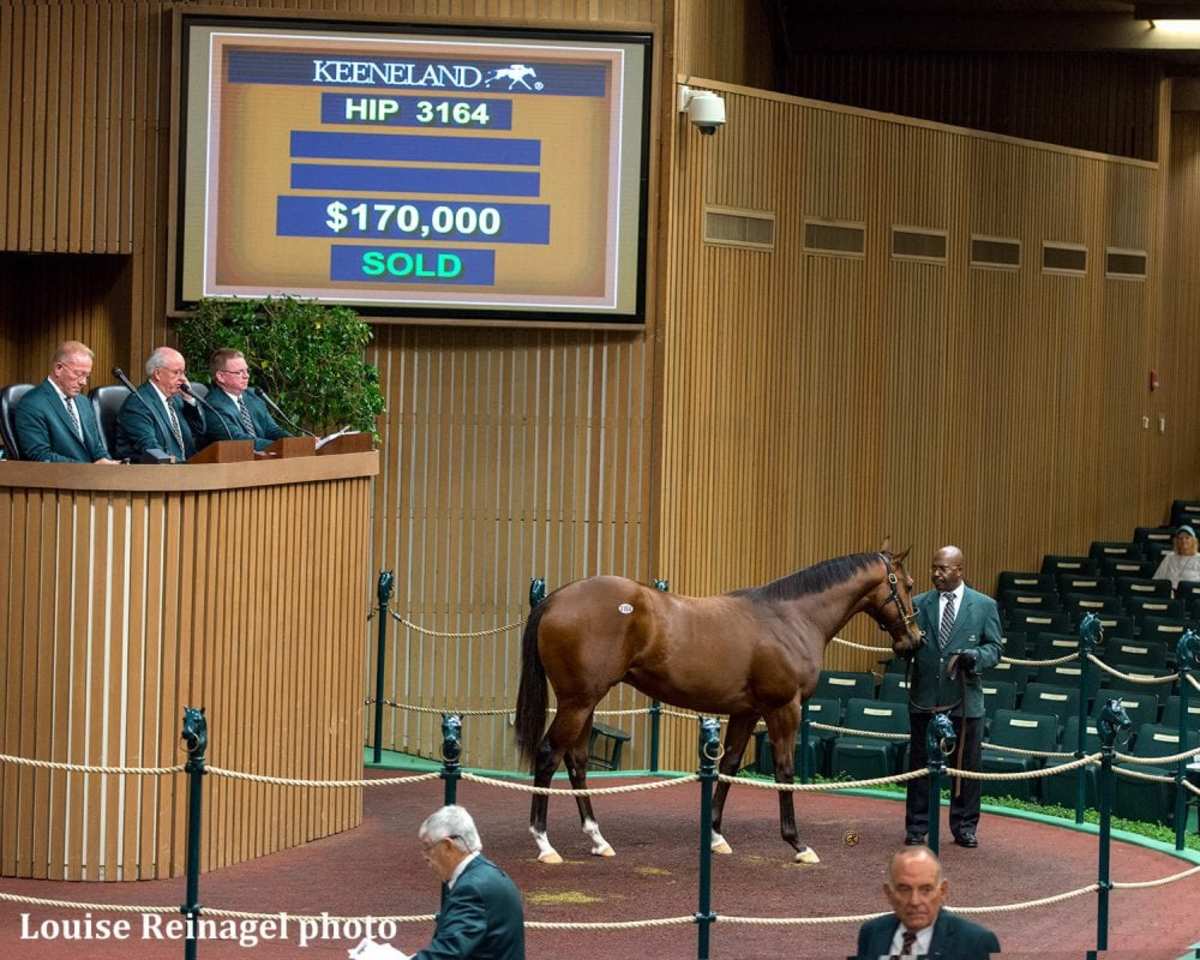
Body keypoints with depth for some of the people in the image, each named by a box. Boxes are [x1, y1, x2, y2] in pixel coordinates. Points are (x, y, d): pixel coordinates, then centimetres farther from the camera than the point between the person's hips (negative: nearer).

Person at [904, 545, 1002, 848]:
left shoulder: (984, 606, 1)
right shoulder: (919, 604, 4)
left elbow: (995, 649, 1)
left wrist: (974, 657, -19)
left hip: (964, 699, -1)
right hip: (924, 698, 1)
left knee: (965, 766, 7)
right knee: (920, 766, 7)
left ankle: (964, 827, 18)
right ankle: (916, 828, 16)